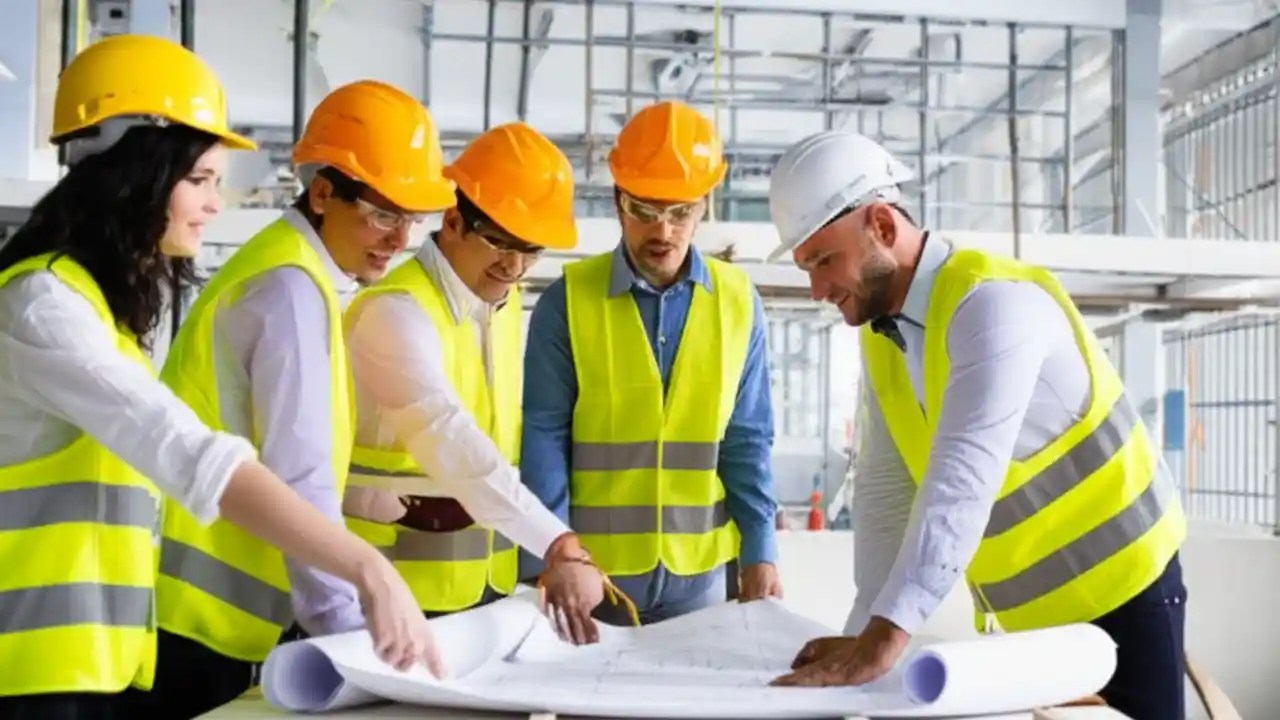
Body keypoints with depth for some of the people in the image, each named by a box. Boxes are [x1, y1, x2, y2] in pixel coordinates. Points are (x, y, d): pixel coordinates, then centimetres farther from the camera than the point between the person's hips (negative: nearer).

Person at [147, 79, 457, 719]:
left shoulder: (298, 274, 12)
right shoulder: (294, 287, -16)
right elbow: (300, 479, -22)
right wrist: (350, 627, -22)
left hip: (208, 614, 9)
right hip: (200, 617, -9)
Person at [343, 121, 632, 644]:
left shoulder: (505, 302, 7)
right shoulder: (394, 313, -20)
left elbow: (500, 442, 8)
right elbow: (454, 447, -32)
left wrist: (548, 558, 0)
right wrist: (562, 548, -39)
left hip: (484, 582, 7)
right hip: (398, 589, -7)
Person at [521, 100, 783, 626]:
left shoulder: (738, 302, 1)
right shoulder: (568, 300, -6)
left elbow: (747, 440, 5)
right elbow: (543, 437, -6)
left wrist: (759, 551, 0)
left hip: (698, 569, 2)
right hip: (591, 567, -2)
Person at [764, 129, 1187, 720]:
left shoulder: (993, 303, -23)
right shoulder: (879, 336, 2)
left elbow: (964, 477, -34)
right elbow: (885, 491, -2)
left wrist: (884, 639, -40)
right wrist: (863, 635, -12)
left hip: (1116, 595, -7)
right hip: (1020, 616, 7)